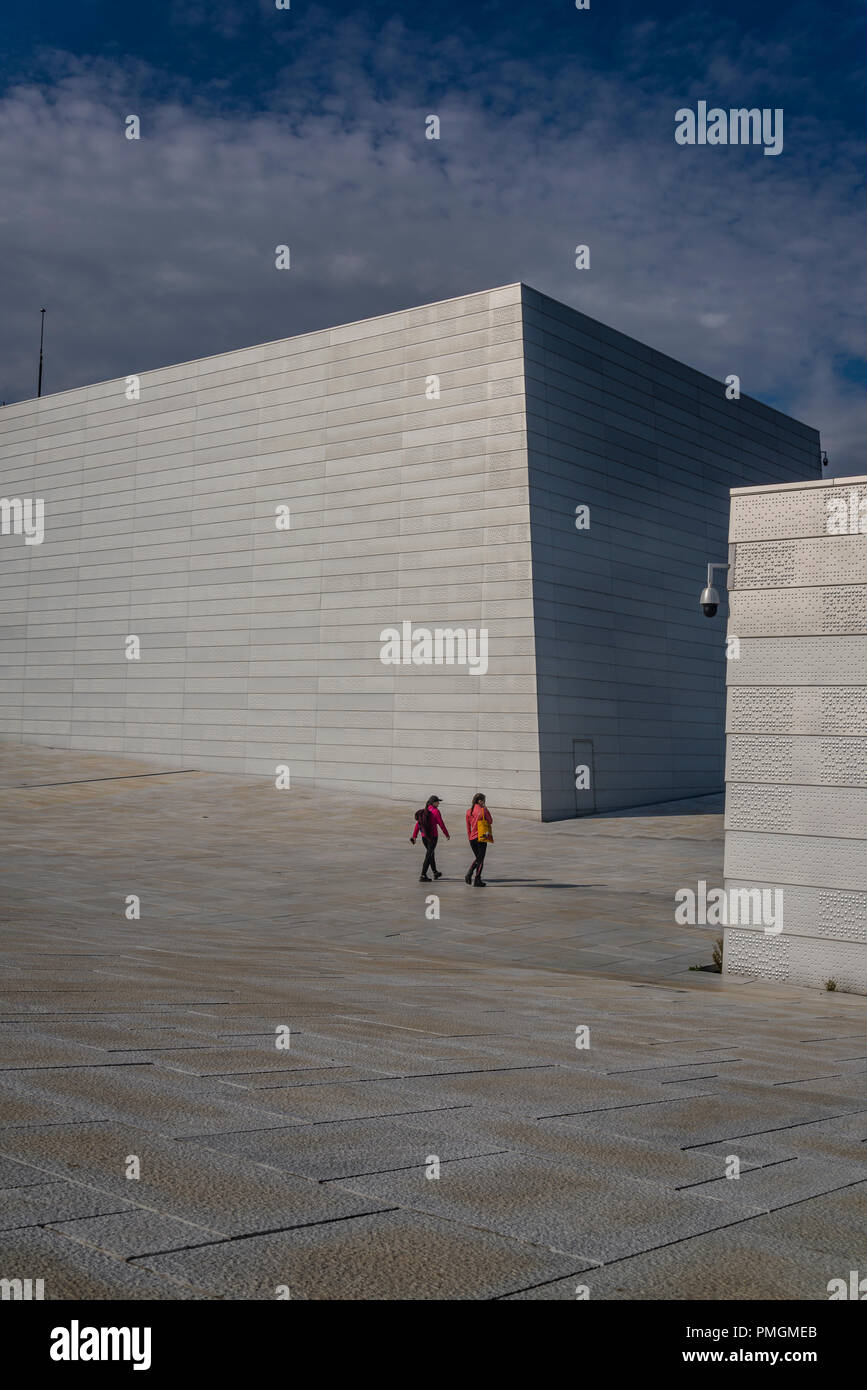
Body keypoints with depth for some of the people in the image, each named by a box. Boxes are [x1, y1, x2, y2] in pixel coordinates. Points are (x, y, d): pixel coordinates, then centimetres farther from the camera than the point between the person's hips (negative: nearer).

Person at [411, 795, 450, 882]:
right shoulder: (435, 811, -13)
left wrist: (414, 836, 6)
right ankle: (422, 876, -5)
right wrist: (447, 835, 2)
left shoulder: (423, 810, 5)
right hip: (433, 836, -7)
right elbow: (441, 824, -10)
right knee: (429, 856, -1)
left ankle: (435, 872, 37)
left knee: (431, 853, 23)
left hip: (424, 836, 7)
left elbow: (417, 823, 4)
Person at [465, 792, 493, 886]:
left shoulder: (469, 811, 7)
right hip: (481, 838, -6)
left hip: (472, 838, 6)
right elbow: (490, 820, 1)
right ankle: (477, 880, 4)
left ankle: (469, 874, -1)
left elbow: (468, 826, 11)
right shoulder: (482, 810, -11)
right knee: (480, 859, 4)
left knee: (478, 858, 20)